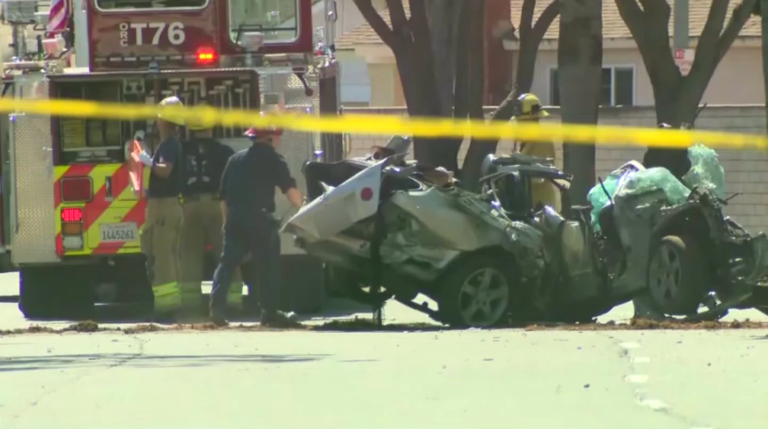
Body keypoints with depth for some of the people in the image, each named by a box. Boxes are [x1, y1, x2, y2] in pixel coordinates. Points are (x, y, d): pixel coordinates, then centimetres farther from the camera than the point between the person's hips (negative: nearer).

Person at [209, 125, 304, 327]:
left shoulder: (235, 160, 19)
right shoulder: (272, 159, 0)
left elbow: (223, 196, 20)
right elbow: (289, 188, -10)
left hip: (234, 218, 5)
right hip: (259, 218, -5)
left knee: (227, 263, 5)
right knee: (268, 265, 2)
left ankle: (217, 308, -7)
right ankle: (269, 313, 0)